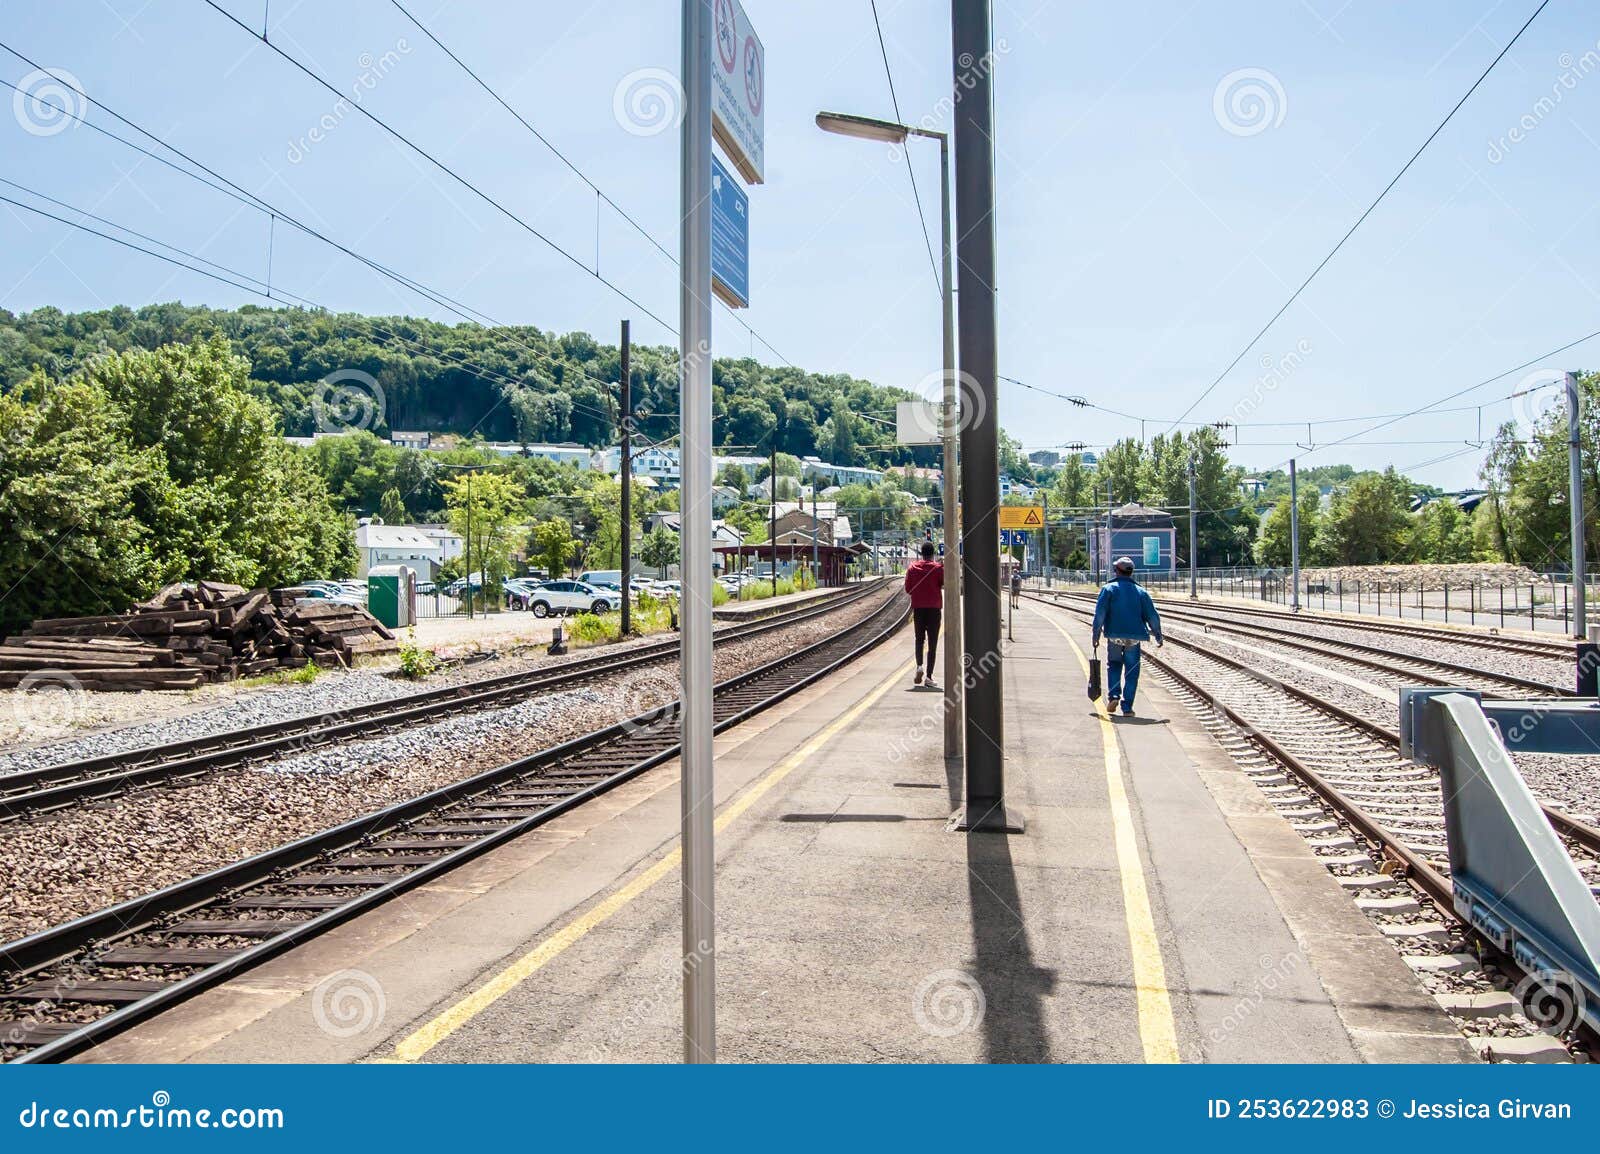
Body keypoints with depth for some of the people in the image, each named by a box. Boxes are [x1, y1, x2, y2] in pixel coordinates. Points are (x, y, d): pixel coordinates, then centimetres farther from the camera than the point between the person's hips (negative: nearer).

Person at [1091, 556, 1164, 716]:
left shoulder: (1108, 589, 1)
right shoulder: (1140, 591, 9)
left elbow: (1099, 614, -6)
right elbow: (1152, 615, 8)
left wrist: (1096, 635, -2)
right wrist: (1159, 636, 18)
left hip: (1114, 636, -1)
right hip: (1134, 637, 1)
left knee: (1113, 665, 19)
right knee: (1131, 672, 6)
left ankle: (1113, 696, -1)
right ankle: (1127, 707, 2)